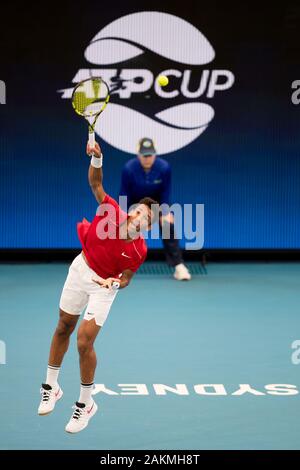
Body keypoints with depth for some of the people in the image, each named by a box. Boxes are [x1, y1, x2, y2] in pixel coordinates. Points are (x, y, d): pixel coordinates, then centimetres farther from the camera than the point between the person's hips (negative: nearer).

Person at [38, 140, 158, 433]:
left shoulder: (139, 251, -23)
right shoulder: (112, 211, -21)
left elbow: (125, 279, -11)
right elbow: (96, 183, -19)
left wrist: (114, 282, -33)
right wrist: (96, 159, -37)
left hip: (105, 286, -3)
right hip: (80, 269, 3)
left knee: (84, 342, -13)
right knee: (64, 328, 15)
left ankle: (85, 404, 6)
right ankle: (51, 387, 34)